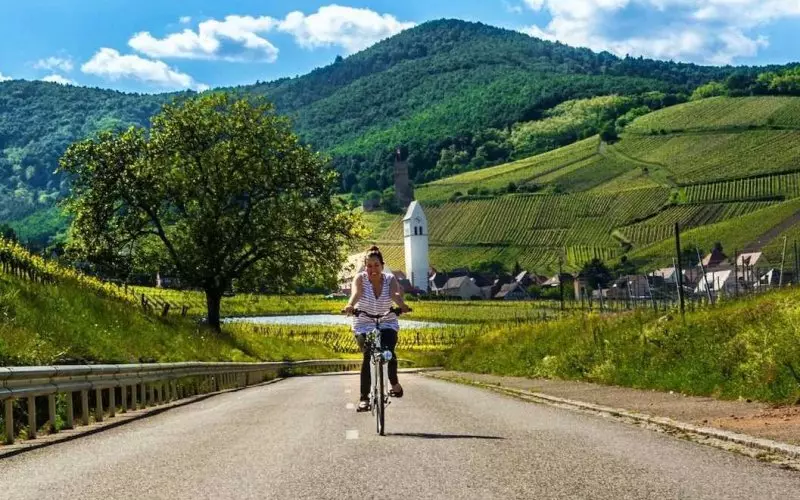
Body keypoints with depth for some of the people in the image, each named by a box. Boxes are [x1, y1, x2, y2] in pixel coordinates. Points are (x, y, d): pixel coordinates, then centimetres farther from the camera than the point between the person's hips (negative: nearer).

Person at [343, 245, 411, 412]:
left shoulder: (390, 279, -5)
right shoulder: (360, 278, -8)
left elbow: (395, 293, -26)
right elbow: (356, 292, -29)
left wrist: (401, 305, -49)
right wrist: (350, 305, -51)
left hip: (387, 324, 1)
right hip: (364, 325, -1)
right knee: (368, 356, -19)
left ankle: (395, 384, 6)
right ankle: (364, 397, -8)